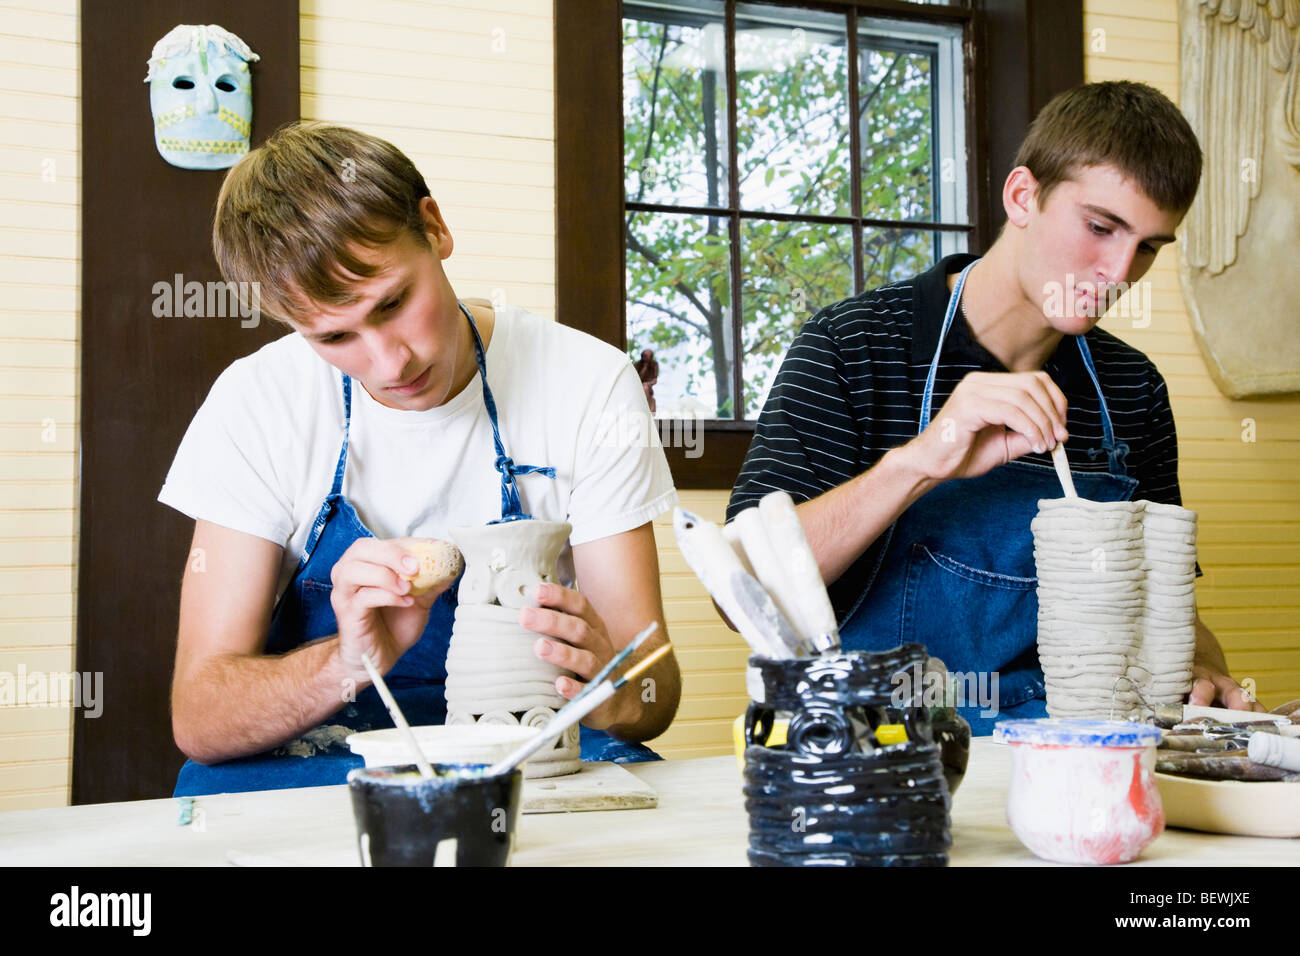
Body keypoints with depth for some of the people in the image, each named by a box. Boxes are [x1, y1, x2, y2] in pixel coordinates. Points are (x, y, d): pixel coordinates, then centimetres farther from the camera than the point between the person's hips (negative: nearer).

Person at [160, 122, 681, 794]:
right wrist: (351, 663, -31)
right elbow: (196, 718, -12)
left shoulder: (589, 385, -10)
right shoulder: (255, 405, -8)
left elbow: (656, 692, -9)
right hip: (320, 758, 0)